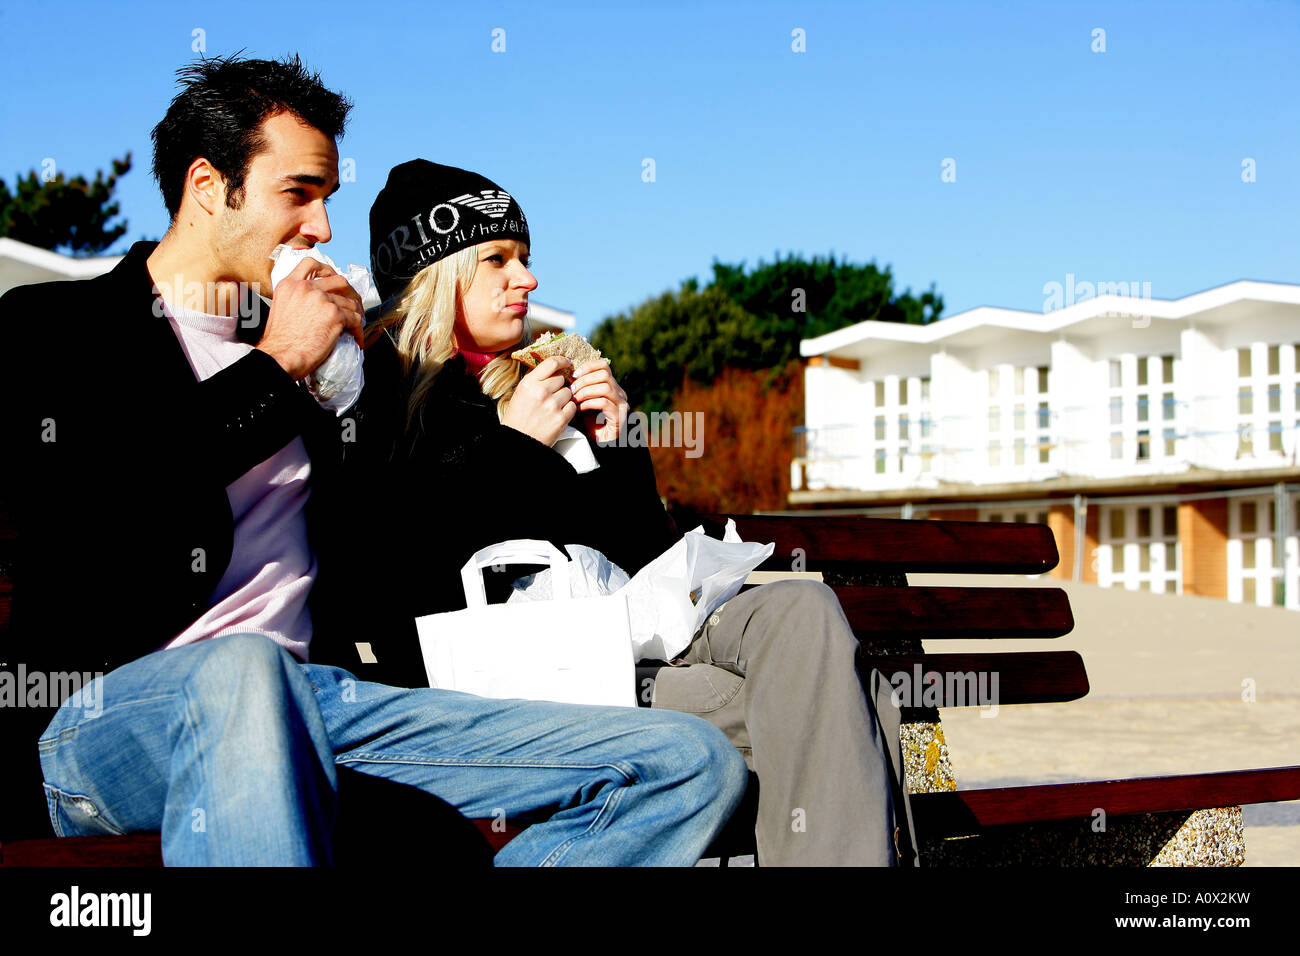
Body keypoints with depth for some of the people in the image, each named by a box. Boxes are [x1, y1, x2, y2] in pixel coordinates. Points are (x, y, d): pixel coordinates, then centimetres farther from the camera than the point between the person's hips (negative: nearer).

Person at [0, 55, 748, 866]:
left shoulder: (315, 356, 25)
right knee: (242, 670, -44)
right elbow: (70, 508, -12)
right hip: (106, 716, -5)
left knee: (691, 766, -11)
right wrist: (273, 368, -4)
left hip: (299, 704, 6)